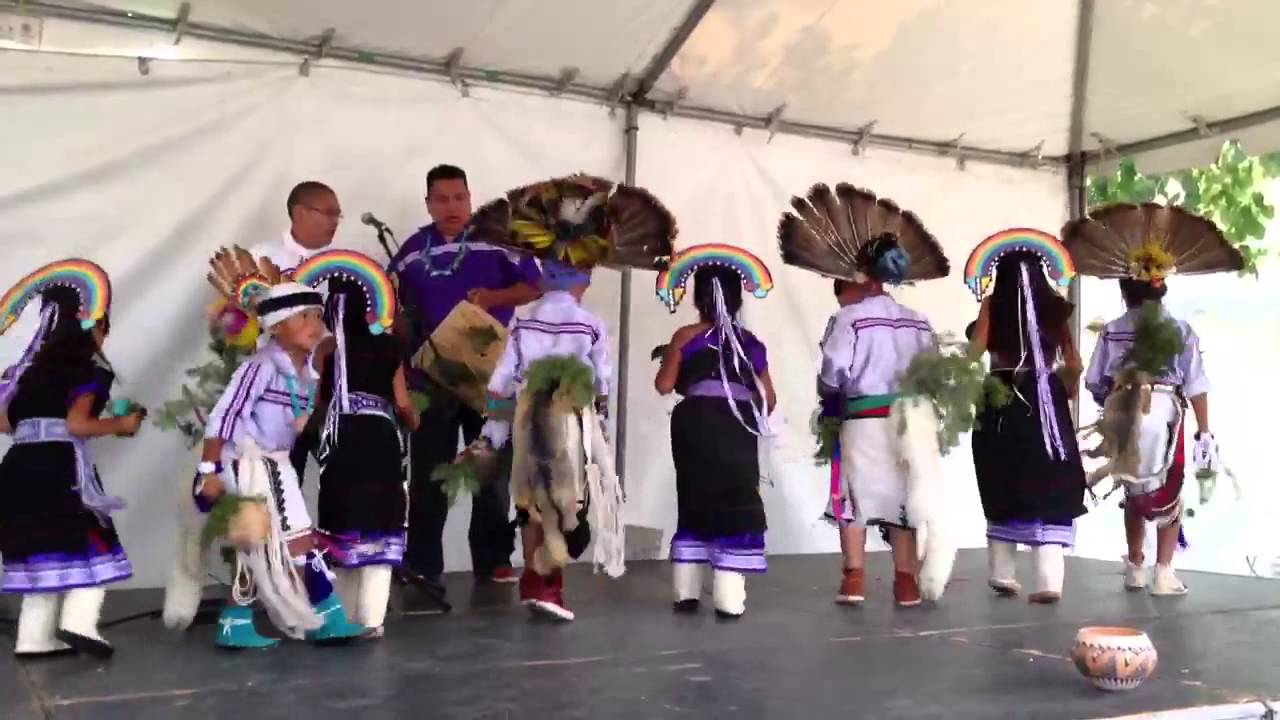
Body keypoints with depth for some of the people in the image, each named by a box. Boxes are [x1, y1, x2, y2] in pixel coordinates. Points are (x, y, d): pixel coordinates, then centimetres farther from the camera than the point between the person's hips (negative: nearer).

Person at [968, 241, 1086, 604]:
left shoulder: (992, 305, 0)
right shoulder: (1055, 306, 6)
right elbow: (1073, 364, 6)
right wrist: (1067, 391, 22)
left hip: (1002, 401, 0)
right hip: (1046, 401, 1)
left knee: (1005, 489, 14)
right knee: (1049, 491, 4)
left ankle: (1004, 575, 19)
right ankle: (1049, 581, -4)